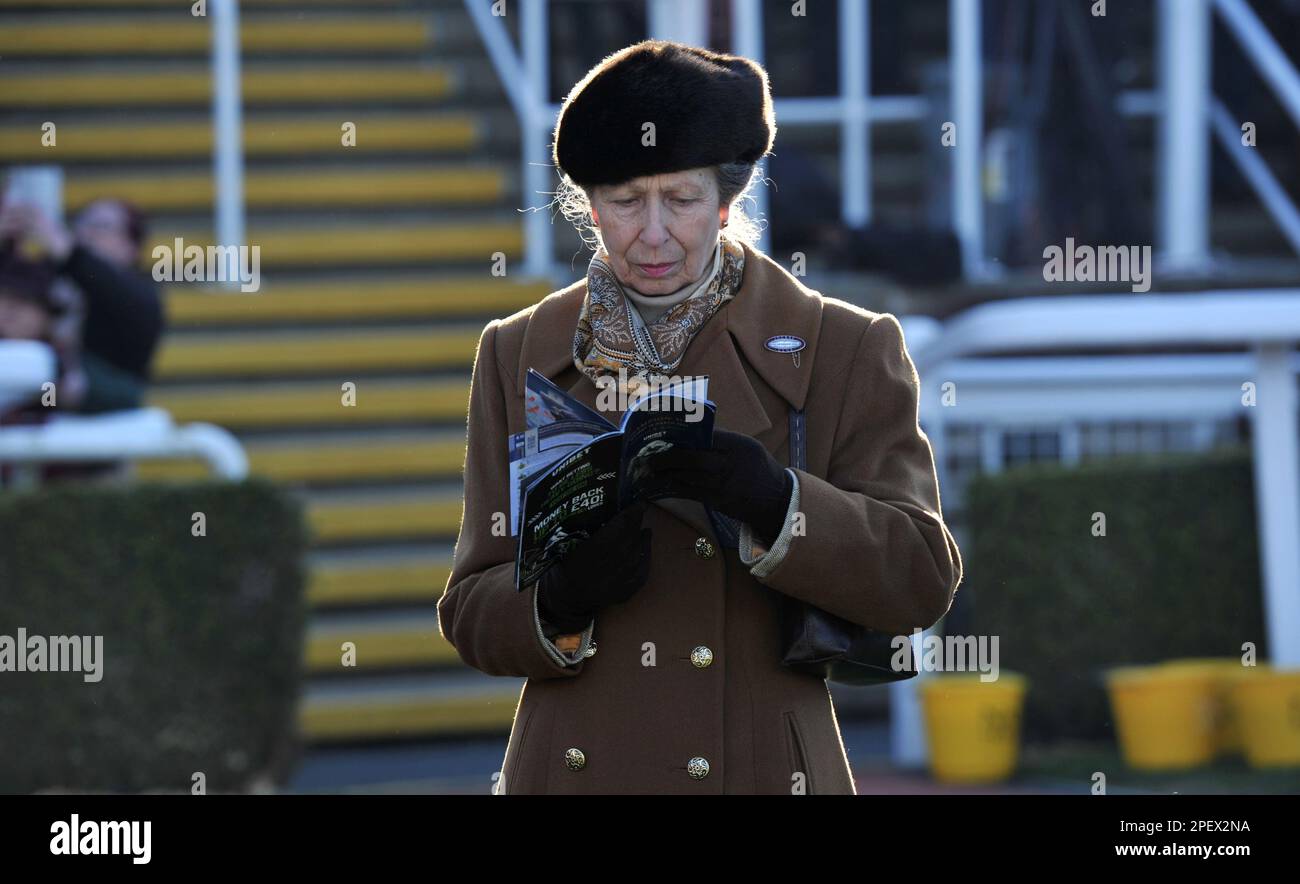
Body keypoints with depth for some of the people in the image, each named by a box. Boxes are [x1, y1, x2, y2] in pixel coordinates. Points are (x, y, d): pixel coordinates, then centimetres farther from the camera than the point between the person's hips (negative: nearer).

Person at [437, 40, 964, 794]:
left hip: (762, 773, -2)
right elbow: (471, 613, 5)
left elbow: (922, 582, -10)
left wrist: (773, 500, -26)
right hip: (574, 771, 2)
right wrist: (559, 601, -18)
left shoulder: (846, 350, -2)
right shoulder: (519, 356, 5)